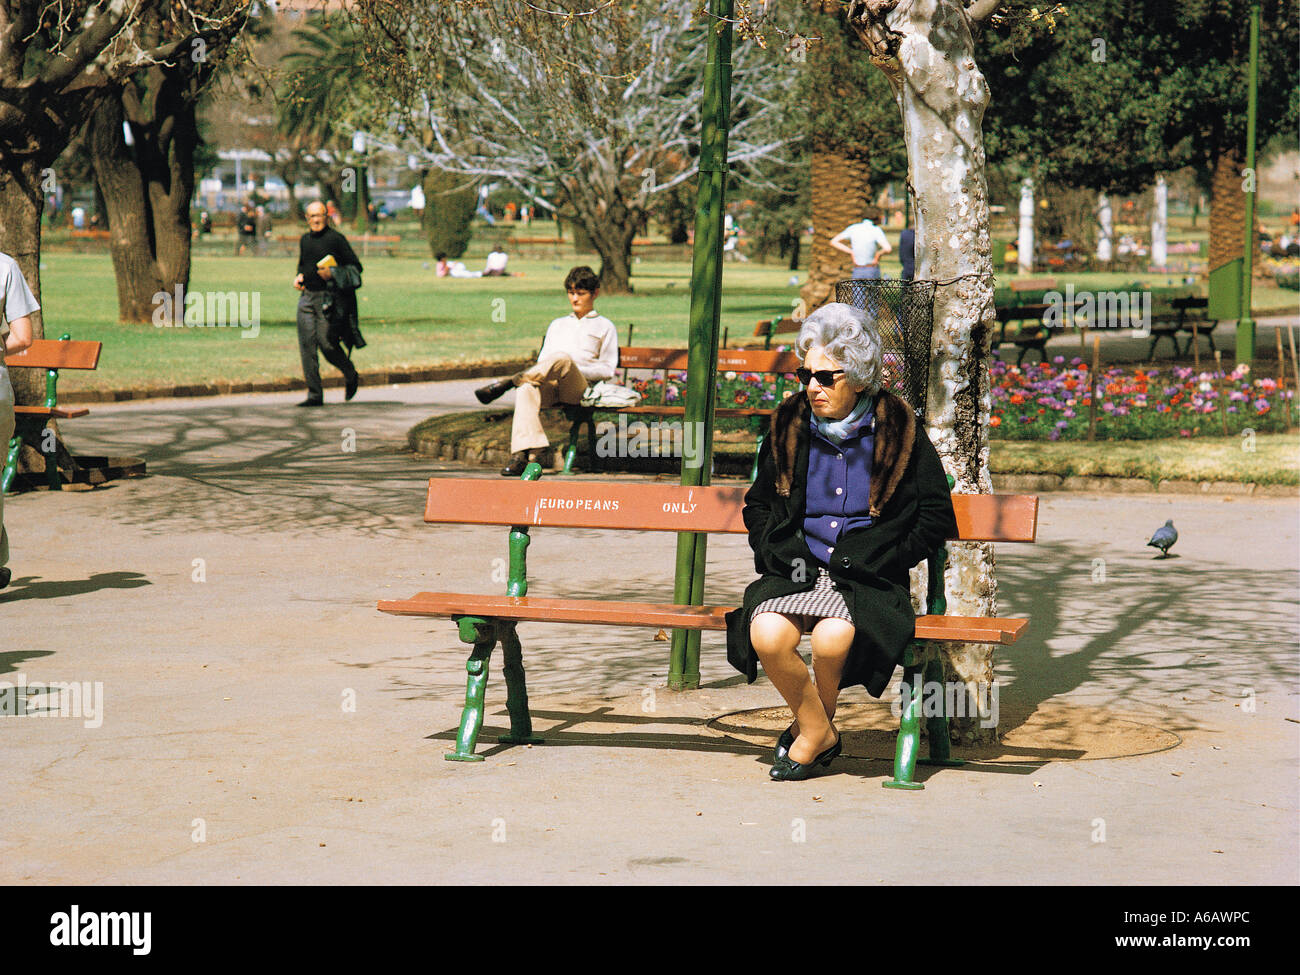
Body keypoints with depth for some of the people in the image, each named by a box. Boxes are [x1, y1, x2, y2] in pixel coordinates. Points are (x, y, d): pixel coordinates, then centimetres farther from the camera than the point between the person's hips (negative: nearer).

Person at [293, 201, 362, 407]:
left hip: (328, 297, -6)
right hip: (307, 297, 6)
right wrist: (299, 276, 12)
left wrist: (333, 274, -17)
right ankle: (315, 395, 3)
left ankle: (351, 376, 18)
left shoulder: (336, 239, -5)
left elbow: (356, 267, -5)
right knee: (307, 344, -1)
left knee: (326, 342, -10)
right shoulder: (305, 240, 15)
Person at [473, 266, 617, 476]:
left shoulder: (604, 327, 21)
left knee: (562, 358, -40)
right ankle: (523, 455, -51)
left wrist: (573, 371, -5)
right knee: (527, 390, -37)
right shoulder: (558, 325, 35)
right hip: (550, 387, 3)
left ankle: (508, 382, -36)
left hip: (579, 388, -3)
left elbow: (607, 369, 10)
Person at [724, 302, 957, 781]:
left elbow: (937, 515, 4)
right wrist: (776, 554, 5)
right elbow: (757, 504, 23)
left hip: (865, 577, -3)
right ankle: (820, 731, -3)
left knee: (833, 638, -34)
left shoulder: (897, 430, 1)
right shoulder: (790, 426, 9)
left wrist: (884, 560, -6)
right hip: (797, 570, 3)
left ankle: (810, 732, -1)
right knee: (767, 635, -30)